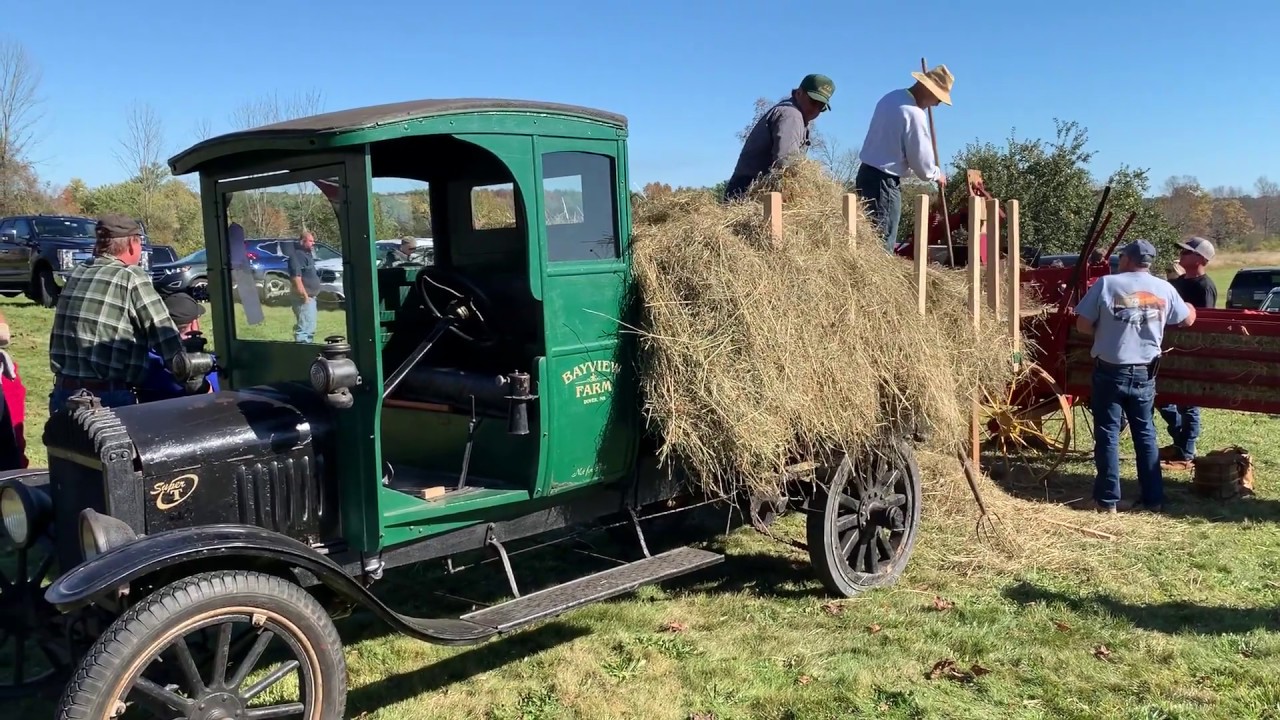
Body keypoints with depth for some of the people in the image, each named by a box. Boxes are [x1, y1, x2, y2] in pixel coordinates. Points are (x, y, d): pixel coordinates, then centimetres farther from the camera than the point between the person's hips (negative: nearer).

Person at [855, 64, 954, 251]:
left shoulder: (891, 98, 11)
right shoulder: (914, 113, -16)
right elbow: (921, 159, -11)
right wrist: (936, 175, 9)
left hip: (867, 173, 9)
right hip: (884, 180, -9)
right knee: (882, 244, -6)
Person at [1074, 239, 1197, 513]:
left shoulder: (1107, 283, -8)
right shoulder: (1164, 288, 2)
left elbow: (1082, 325, -8)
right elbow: (1188, 320, 17)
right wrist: (1189, 307, 40)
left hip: (1110, 372, -3)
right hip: (1144, 374, 3)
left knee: (1108, 434, 4)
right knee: (1145, 434, 14)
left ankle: (1108, 500, 6)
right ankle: (1153, 497, 19)